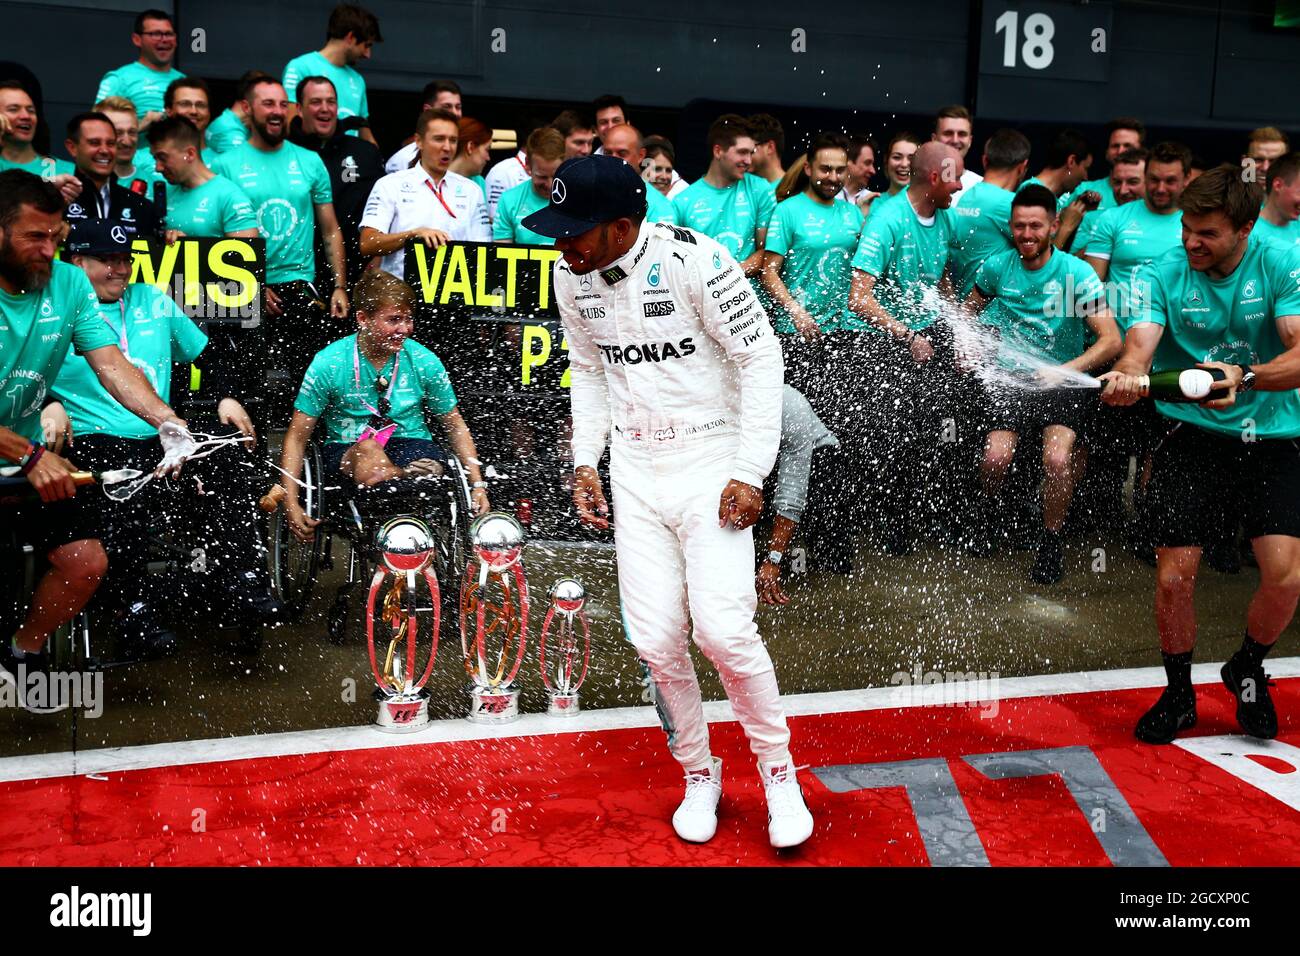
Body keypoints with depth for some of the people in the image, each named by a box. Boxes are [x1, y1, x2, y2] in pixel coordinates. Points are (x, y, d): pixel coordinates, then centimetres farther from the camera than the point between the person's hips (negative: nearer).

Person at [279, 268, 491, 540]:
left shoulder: (425, 362, -4)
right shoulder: (328, 363, -9)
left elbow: (455, 425, 9)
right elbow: (297, 437, -4)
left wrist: (478, 484, -1)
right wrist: (291, 505, -14)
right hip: (346, 449, -2)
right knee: (369, 454, -39)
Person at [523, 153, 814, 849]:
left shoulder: (693, 260, -18)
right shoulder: (572, 276, 1)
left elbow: (760, 357, -13)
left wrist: (751, 473, -16)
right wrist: (586, 462, 8)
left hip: (711, 463, -5)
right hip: (633, 471, 5)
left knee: (723, 629, -16)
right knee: (655, 640, 0)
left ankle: (778, 771, 10)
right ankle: (699, 773, 24)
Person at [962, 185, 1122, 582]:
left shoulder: (1076, 273, -9)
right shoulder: (997, 266, 0)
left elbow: (1111, 340, -14)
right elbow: (969, 309, 22)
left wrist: (1064, 371, -24)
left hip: (1063, 381, -2)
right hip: (1011, 378, 2)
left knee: (1057, 459, -25)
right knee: (996, 457, -20)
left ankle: (1051, 542, 1)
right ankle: (991, 515, 16)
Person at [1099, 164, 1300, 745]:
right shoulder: (1164, 274, -2)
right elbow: (1139, 344, -16)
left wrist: (1245, 377, -34)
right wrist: (1125, 376, -40)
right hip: (1191, 437, 0)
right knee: (1174, 576, -7)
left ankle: (1248, 671, 21)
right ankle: (1178, 693, 21)